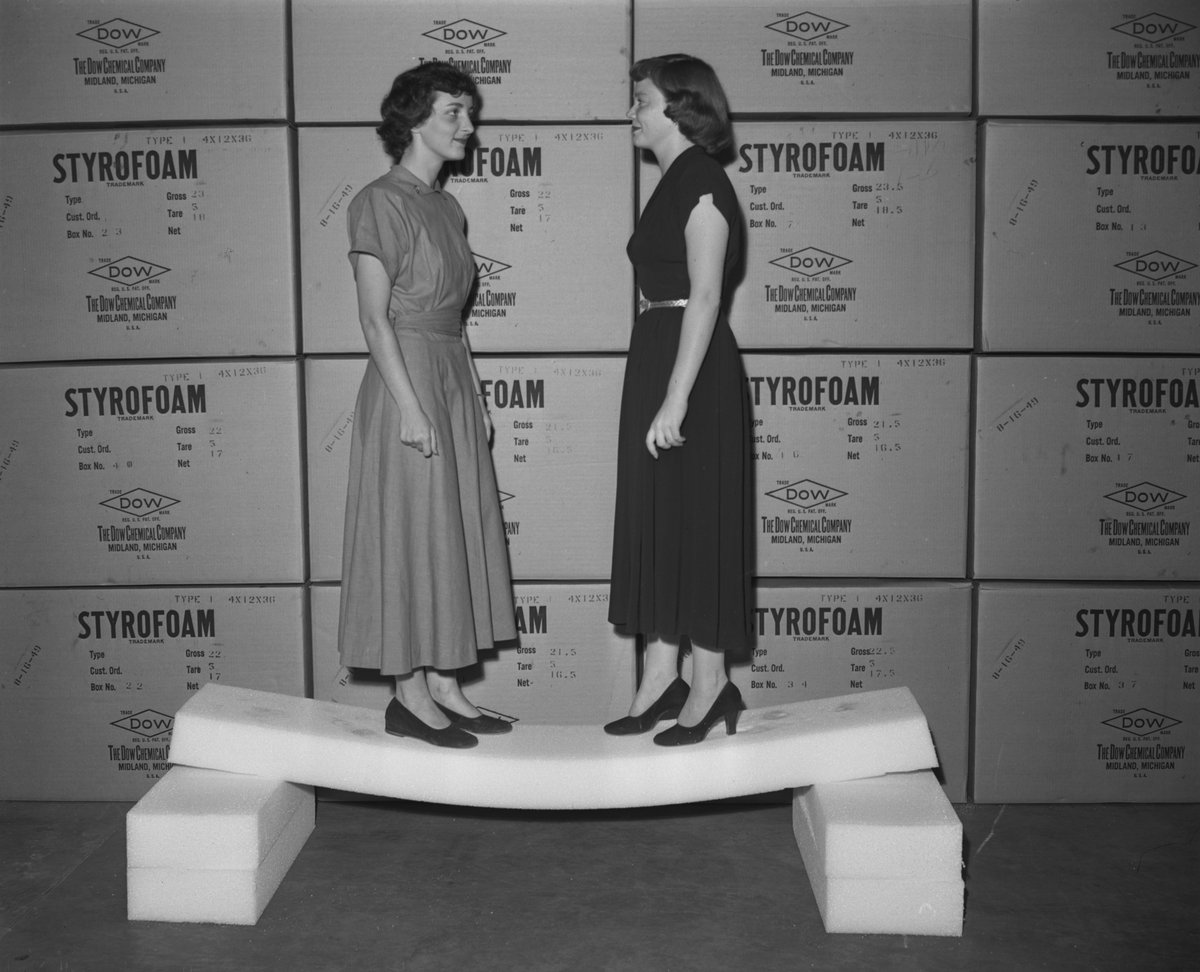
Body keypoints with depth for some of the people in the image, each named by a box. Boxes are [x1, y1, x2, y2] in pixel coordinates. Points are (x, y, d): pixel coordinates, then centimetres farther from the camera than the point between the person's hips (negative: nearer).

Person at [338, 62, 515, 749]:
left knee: (455, 535, 10)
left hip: (454, 383, 8)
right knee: (412, 535, -3)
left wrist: (477, 401, 13)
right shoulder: (381, 203, -9)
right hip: (408, 381, -8)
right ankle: (410, 696, 7)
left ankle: (444, 685, 18)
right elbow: (375, 318, -15)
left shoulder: (448, 208, 14)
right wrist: (410, 408, -20)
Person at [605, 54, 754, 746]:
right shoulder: (675, 182, 17)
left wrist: (676, 399, -23)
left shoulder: (702, 182, -12)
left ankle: (711, 683, 9)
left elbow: (705, 297, -19)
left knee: (696, 519, -2)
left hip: (694, 371, -10)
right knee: (653, 517, 11)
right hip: (655, 358, 10)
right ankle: (662, 675, 19)